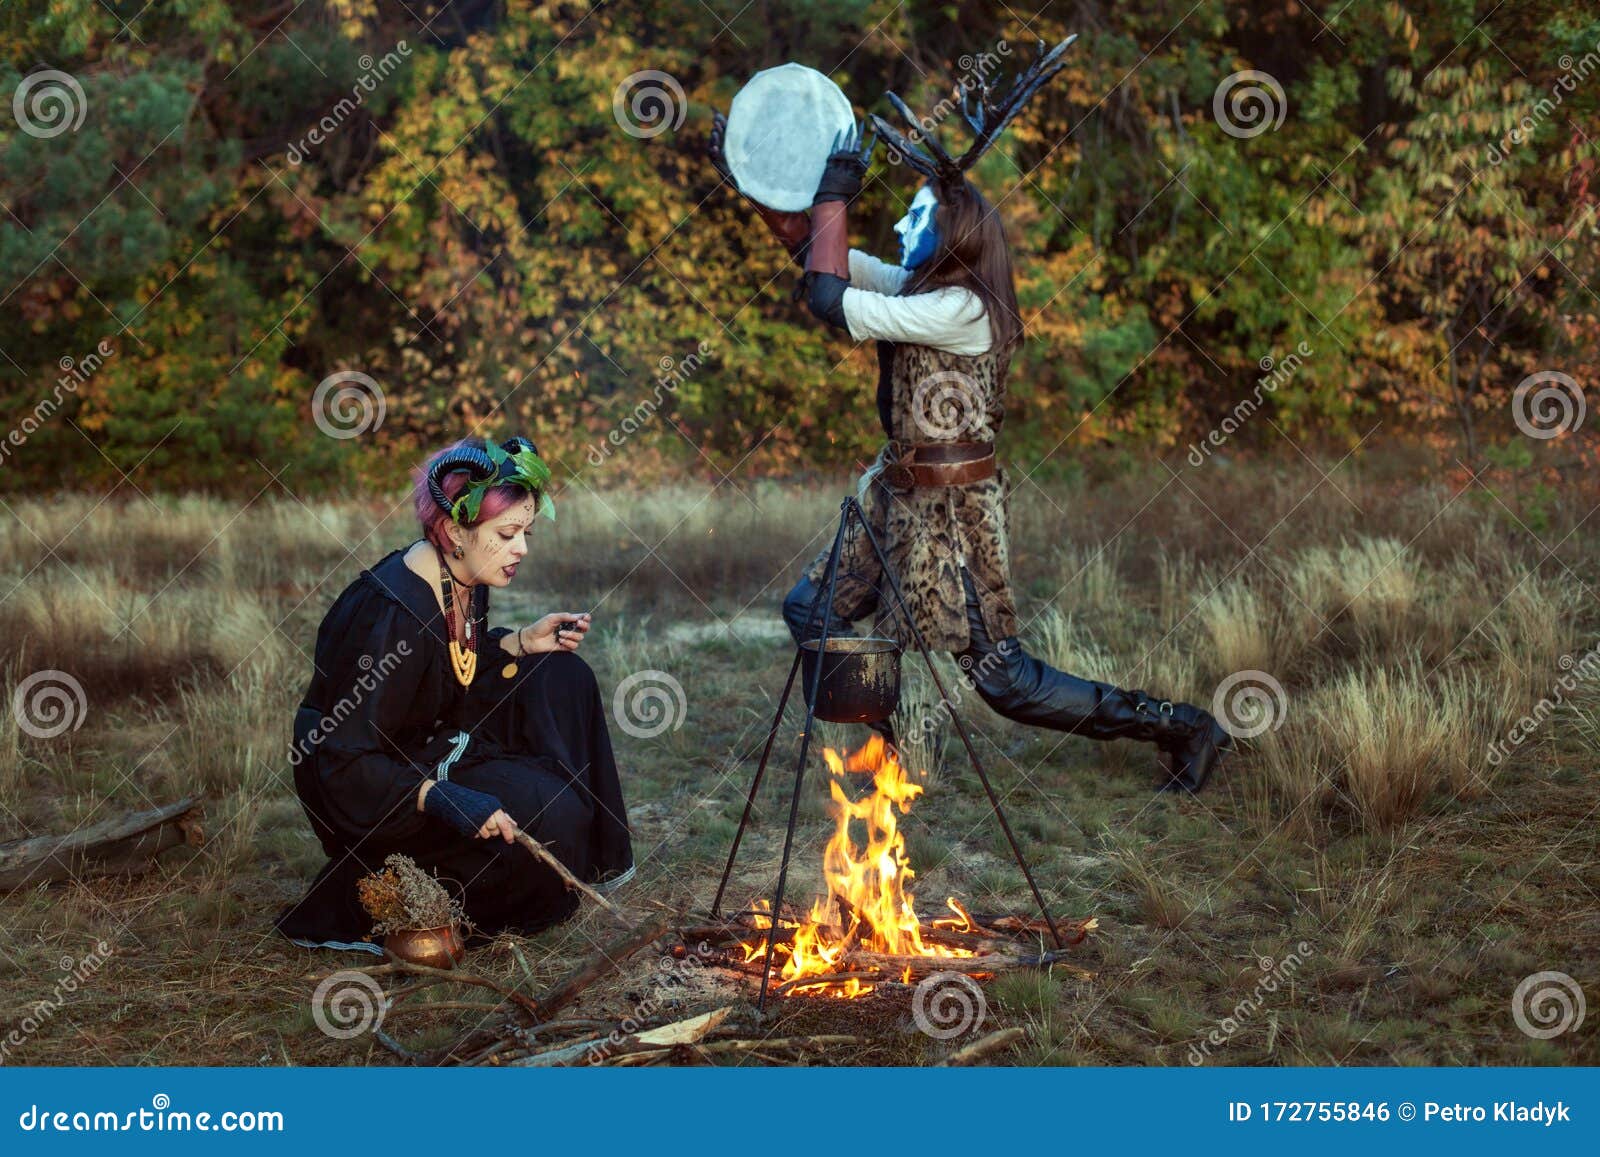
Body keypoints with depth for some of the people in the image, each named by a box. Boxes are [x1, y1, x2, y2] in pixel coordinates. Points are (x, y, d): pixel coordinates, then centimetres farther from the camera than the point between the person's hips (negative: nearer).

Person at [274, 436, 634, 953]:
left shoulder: (464, 580, -4)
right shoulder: (393, 613, -31)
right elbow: (346, 762, -29)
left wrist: (524, 641, 0)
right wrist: (444, 799, -38)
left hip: (437, 746, 9)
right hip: (368, 794, -9)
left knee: (562, 677, 2)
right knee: (539, 811, -24)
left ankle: (590, 859, 11)